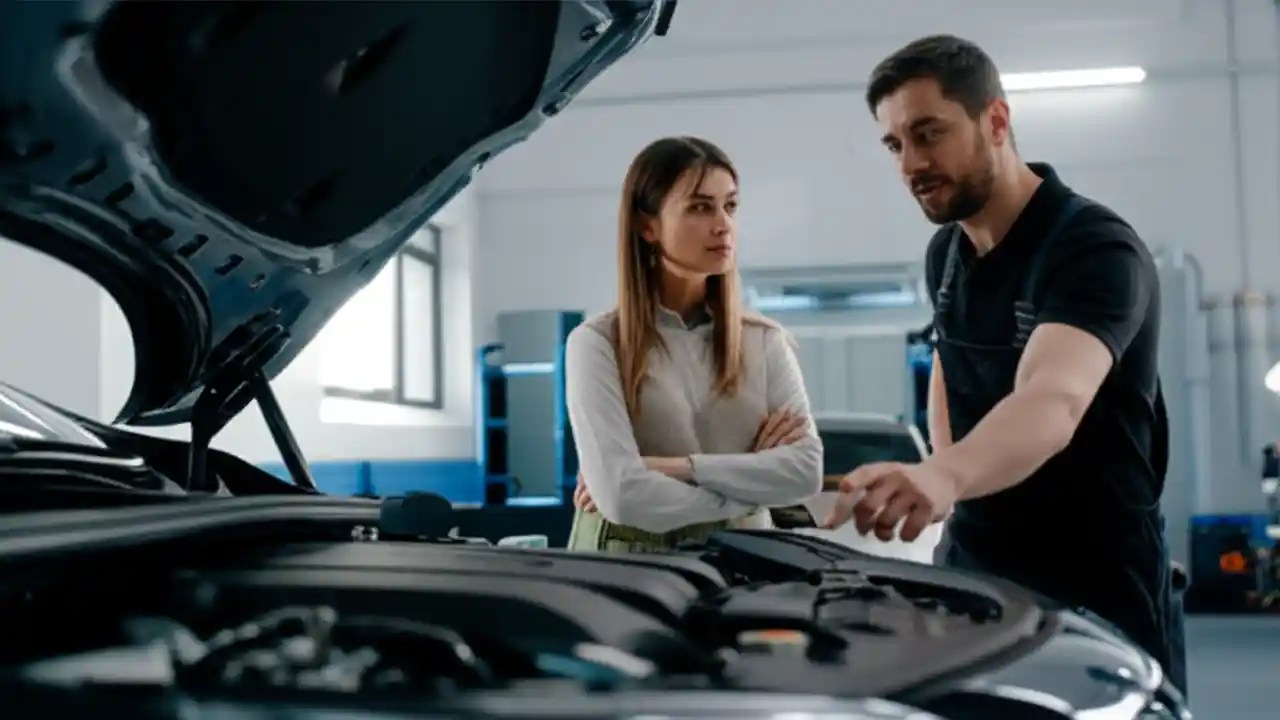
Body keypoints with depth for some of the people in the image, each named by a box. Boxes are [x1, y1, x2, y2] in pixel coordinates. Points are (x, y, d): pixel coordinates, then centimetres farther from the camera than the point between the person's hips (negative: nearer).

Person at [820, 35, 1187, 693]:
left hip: (1097, 588, -7)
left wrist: (945, 475, -60)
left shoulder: (1096, 248, -22)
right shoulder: (944, 253, 3)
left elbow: (1053, 403, -40)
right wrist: (943, 478, 6)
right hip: (971, 565, 7)